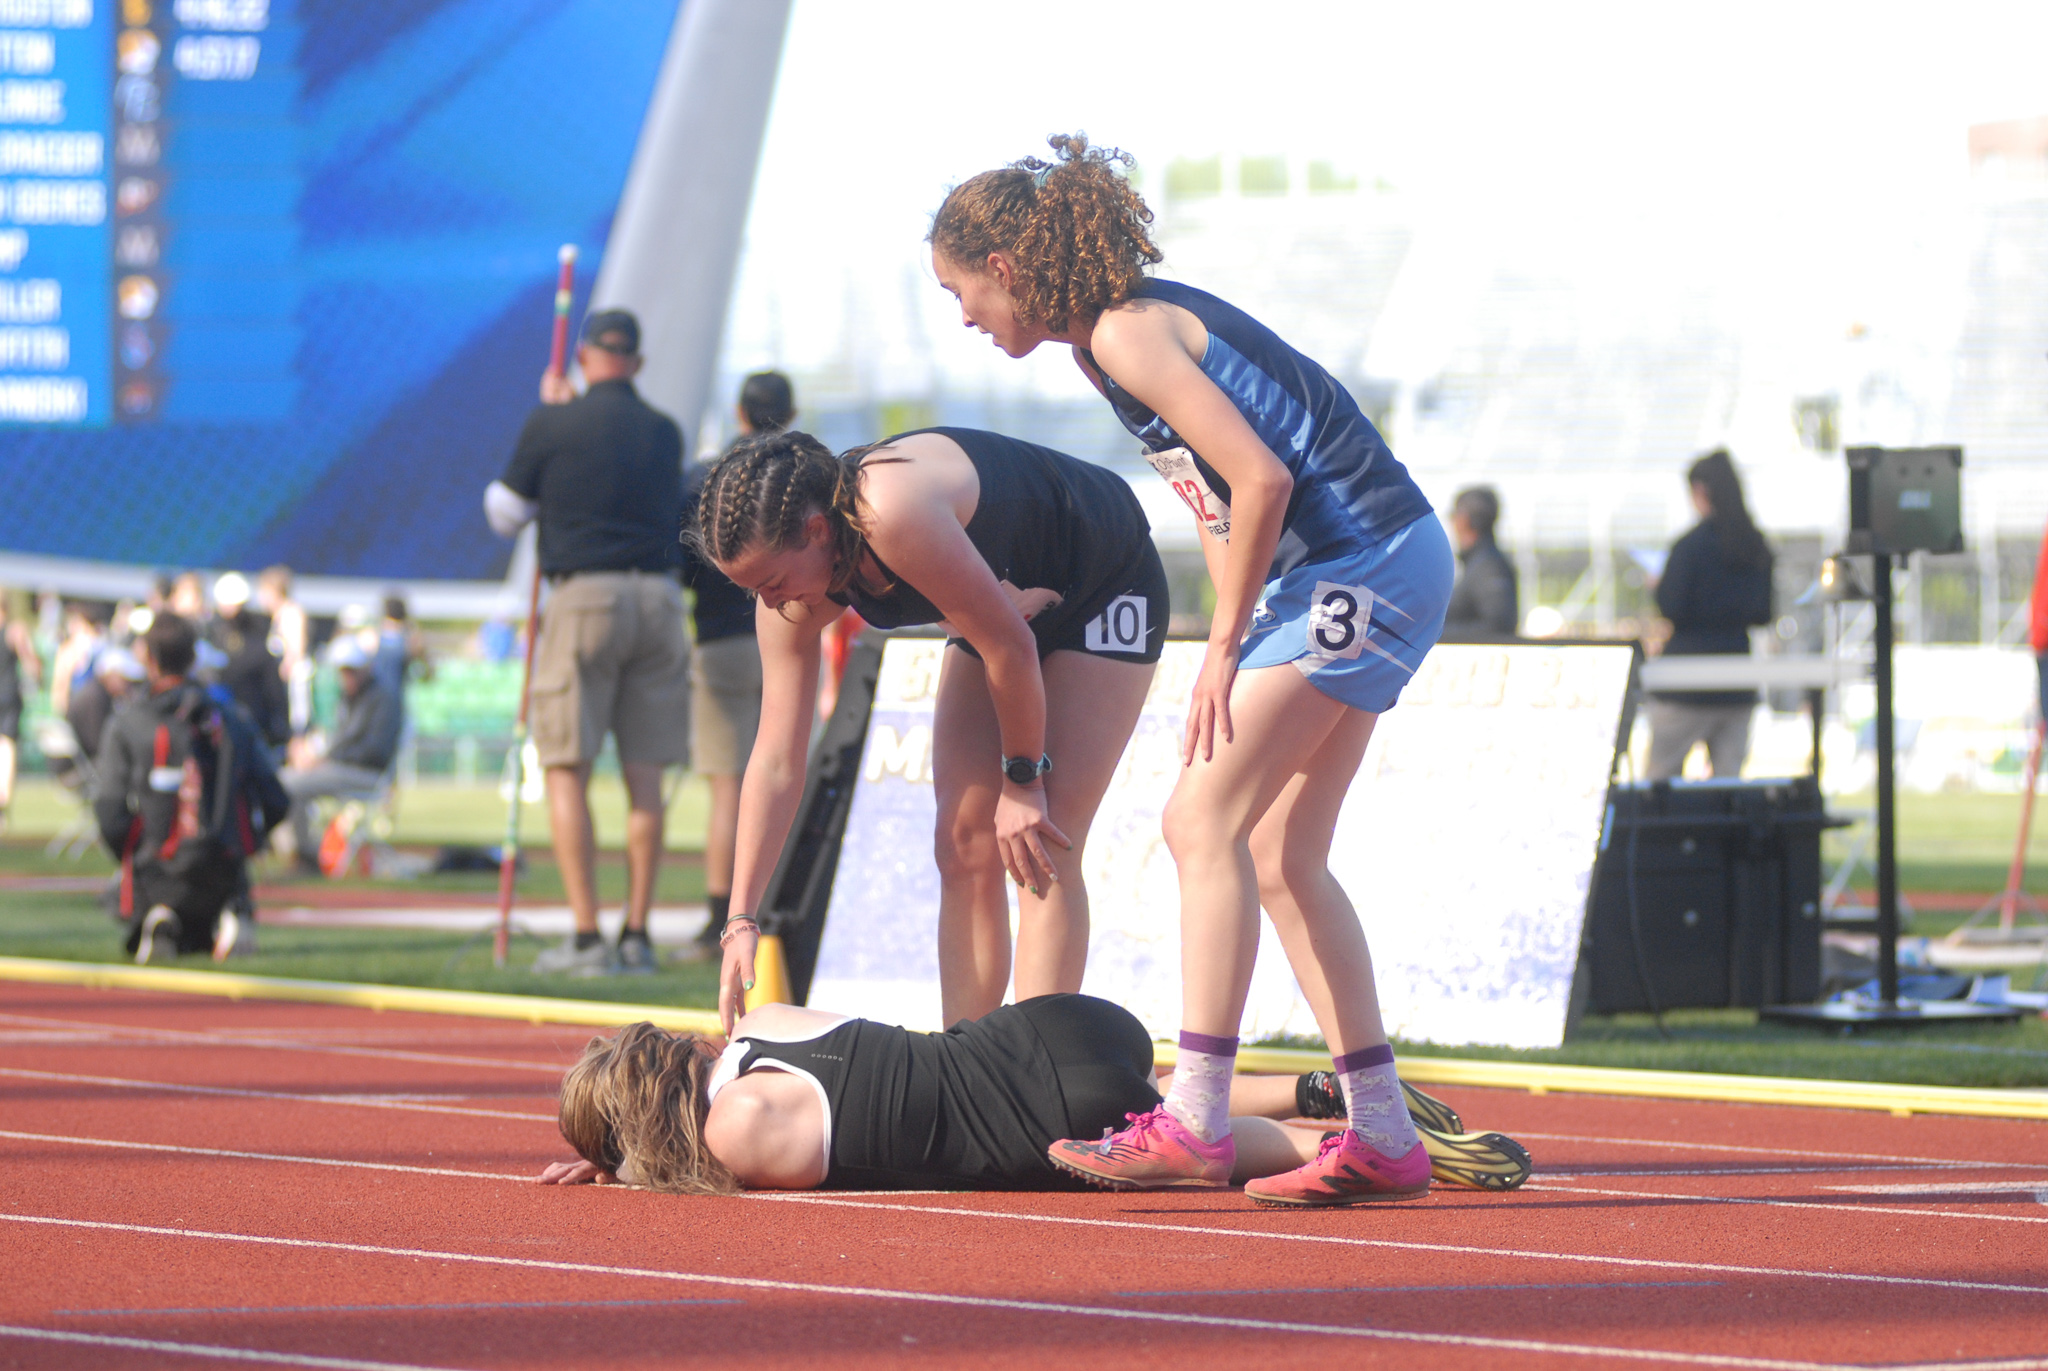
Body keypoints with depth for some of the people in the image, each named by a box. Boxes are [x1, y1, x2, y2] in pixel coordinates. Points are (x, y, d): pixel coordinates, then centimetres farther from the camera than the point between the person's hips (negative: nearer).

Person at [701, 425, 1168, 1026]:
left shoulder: (892, 515, -40)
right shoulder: (791, 601, -15)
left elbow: (1011, 646, -30)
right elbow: (776, 759, -10)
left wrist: (1023, 779, -17)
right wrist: (741, 919, -13)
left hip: (1103, 588, -7)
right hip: (1006, 605, 7)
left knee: (1039, 850, -16)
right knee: (964, 846, -1)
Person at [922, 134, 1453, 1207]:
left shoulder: (1124, 334, -14)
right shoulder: (1128, 325, 15)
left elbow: (1261, 478, -20)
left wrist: (1223, 647, -13)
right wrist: (1233, 648, 8)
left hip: (1356, 567, -10)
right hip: (1378, 568, 10)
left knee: (1205, 820, -11)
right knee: (1280, 857, 9)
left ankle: (1194, 1122, -15)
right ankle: (1382, 1134, 9)